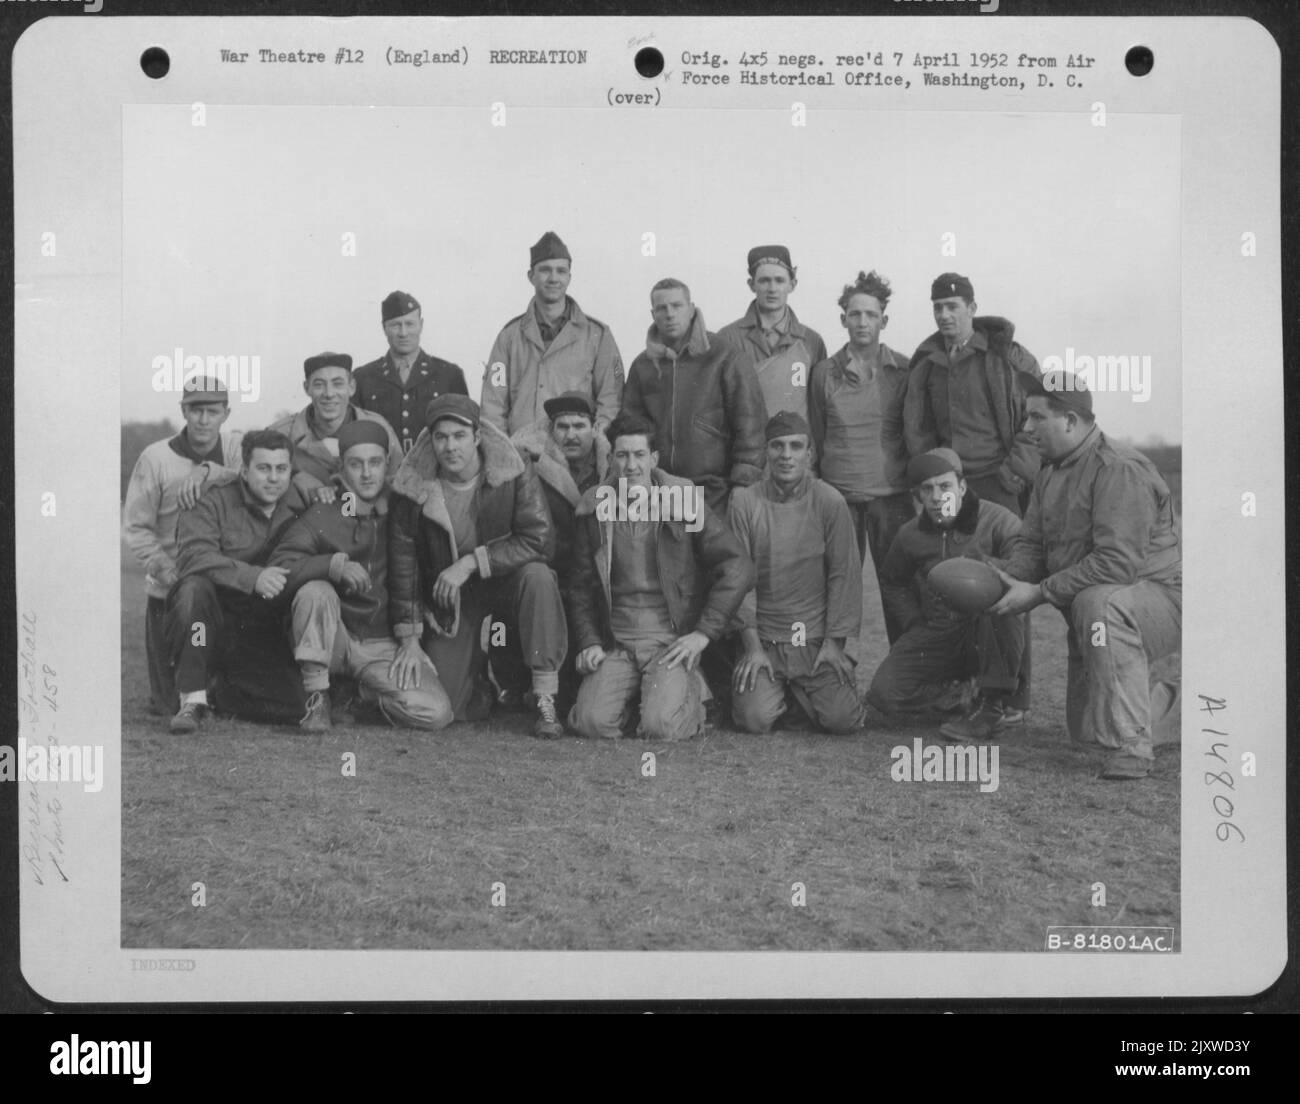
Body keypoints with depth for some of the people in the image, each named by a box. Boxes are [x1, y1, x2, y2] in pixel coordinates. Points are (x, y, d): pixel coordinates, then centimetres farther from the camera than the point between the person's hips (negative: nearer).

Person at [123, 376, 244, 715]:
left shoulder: (238, 447, 2)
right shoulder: (156, 458, -1)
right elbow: (135, 526, -1)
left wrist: (209, 473, -28)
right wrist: (166, 569, -14)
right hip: (168, 593, -1)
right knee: (171, 705, 0)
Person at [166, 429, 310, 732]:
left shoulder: (302, 507, 6)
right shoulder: (215, 503, -4)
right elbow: (193, 556, -22)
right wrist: (252, 577, -32)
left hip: (268, 639, 3)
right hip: (218, 625, -2)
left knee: (297, 707, -18)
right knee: (195, 588, -33)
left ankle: (225, 691, 16)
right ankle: (193, 698, -22)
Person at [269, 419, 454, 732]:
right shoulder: (321, 517, -3)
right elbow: (279, 568, -17)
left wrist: (412, 639, -3)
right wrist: (334, 563, -32)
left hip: (385, 645, 2)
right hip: (333, 640, -2)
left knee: (436, 713, -21)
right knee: (314, 591, -32)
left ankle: (367, 692, 11)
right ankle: (317, 697, -17)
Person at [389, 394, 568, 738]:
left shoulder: (514, 471, -17)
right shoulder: (413, 485, -12)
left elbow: (540, 540, -23)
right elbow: (403, 561, -5)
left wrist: (471, 562, -28)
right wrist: (408, 640, -7)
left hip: (505, 579, -1)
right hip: (449, 598, 1)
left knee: (538, 576, -37)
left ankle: (545, 700, -27)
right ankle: (480, 678, 29)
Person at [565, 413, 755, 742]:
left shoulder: (683, 501, -2)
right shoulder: (594, 510, 5)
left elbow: (738, 567, -5)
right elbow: (579, 586, 15)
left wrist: (703, 633, -10)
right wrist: (589, 642, 0)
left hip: (673, 640, -2)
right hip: (616, 643, 2)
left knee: (662, 726, -24)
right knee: (592, 722, -20)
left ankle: (692, 691, 11)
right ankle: (634, 695, 13)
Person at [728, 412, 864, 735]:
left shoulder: (830, 502, -1)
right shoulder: (744, 502, -1)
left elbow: (844, 575, -1)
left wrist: (834, 643, -6)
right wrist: (752, 645, -7)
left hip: (817, 638, 0)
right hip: (764, 638, 0)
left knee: (840, 718, -16)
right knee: (754, 718, -18)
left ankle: (802, 692, 19)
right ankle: (776, 689, 18)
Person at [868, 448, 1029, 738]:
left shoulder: (998, 521, -8)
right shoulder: (911, 535, 5)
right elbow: (892, 584, 23)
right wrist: (915, 623, 8)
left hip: (992, 636, -3)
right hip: (936, 635, 4)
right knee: (884, 693, -17)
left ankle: (997, 703, -26)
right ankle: (950, 693, 13)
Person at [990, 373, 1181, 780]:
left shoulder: (1120, 469, -23)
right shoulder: (1050, 472, 7)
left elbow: (1117, 563, -32)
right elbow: (1032, 544, 9)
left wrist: (1040, 592, -29)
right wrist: (1008, 580, -14)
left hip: (1161, 598, -9)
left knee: (1099, 602, -42)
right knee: (1085, 732, 15)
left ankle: (1132, 746, -37)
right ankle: (1167, 690, 41)